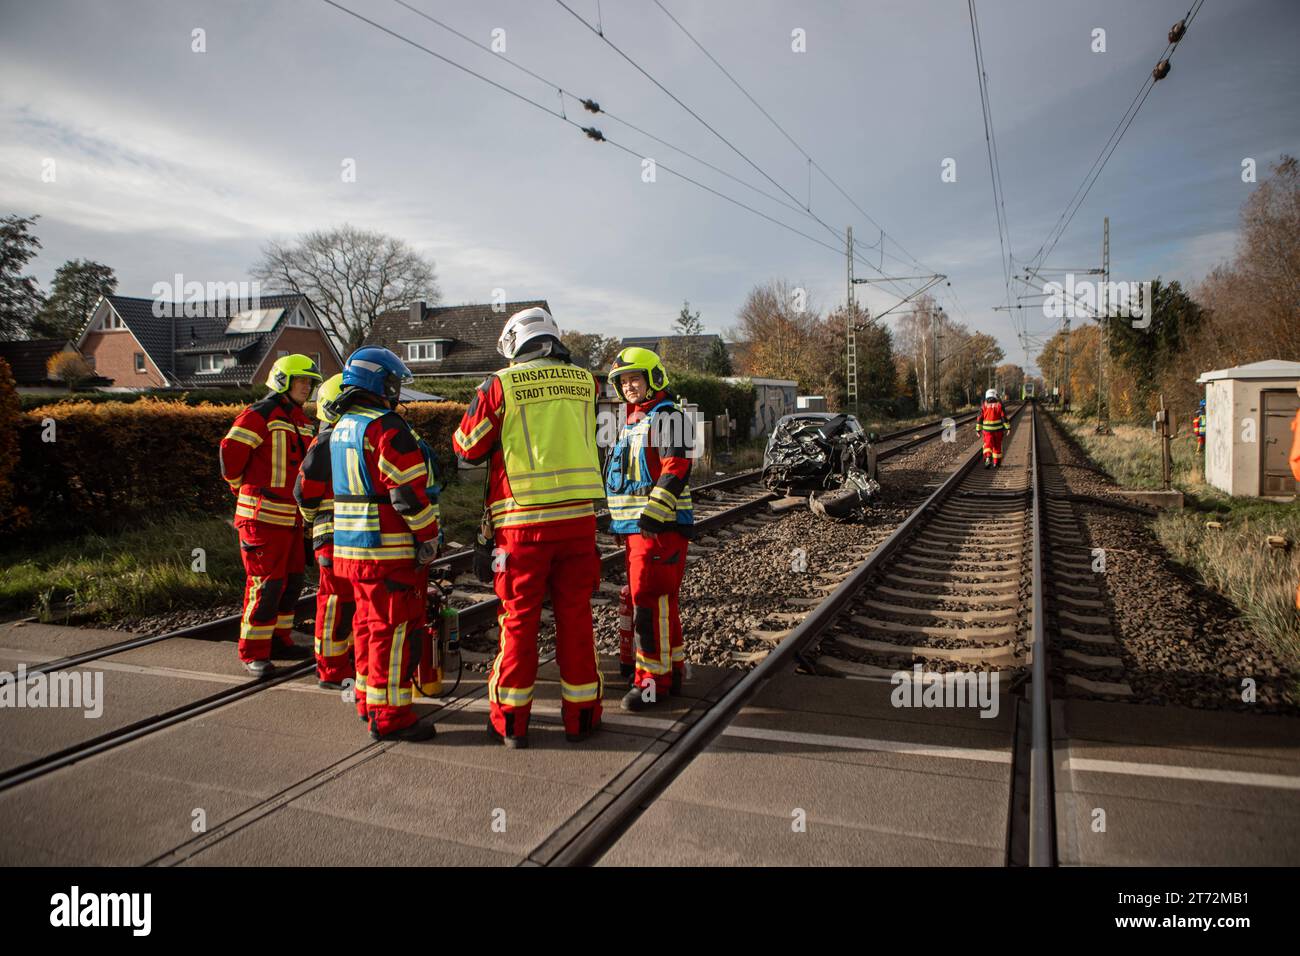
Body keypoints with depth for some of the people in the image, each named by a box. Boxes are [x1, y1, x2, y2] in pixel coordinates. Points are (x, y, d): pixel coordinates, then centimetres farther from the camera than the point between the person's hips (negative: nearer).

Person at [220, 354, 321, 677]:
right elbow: (231, 452, -14)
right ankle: (254, 653, 4)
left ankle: (280, 640, 28)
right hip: (263, 515, -9)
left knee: (291, 580, 14)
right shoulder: (260, 415, -10)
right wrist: (242, 488, -1)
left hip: (292, 516, 9)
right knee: (265, 584, -5)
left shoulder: (301, 420, 17)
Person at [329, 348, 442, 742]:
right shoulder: (387, 428, -16)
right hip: (390, 551, -10)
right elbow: (410, 492, -20)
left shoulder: (341, 429, 15)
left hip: (350, 547, 10)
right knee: (395, 630, -3)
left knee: (368, 624, 19)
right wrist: (429, 537, -11)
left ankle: (369, 701, 31)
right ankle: (390, 716, 3)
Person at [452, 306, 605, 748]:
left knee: (519, 618, 8)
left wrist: (484, 403, 22)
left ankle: (511, 720, 18)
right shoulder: (584, 382, 5)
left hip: (524, 521, -2)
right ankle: (581, 715, 20)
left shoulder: (500, 385, -4)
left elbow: (468, 446, 4)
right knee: (575, 616, 11)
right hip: (579, 516, 3)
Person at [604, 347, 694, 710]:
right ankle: (671, 667, 28)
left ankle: (655, 680, -4)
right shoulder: (634, 421, 22)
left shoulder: (666, 416, -9)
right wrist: (618, 517, 28)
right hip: (634, 526, 10)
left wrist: (654, 511, -27)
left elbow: (676, 467, -21)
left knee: (651, 600, -11)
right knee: (638, 596, 16)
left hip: (660, 526, -10)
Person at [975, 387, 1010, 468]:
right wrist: (1008, 428, -3)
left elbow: (979, 419, -2)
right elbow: (1004, 417, -8)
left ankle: (988, 458, -25)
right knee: (997, 446, 13)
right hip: (998, 429, 0)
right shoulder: (999, 405, -5)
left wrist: (978, 430, 4)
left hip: (987, 430, 0)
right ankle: (996, 463, 20)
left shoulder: (984, 406, -1)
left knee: (988, 445, 1)